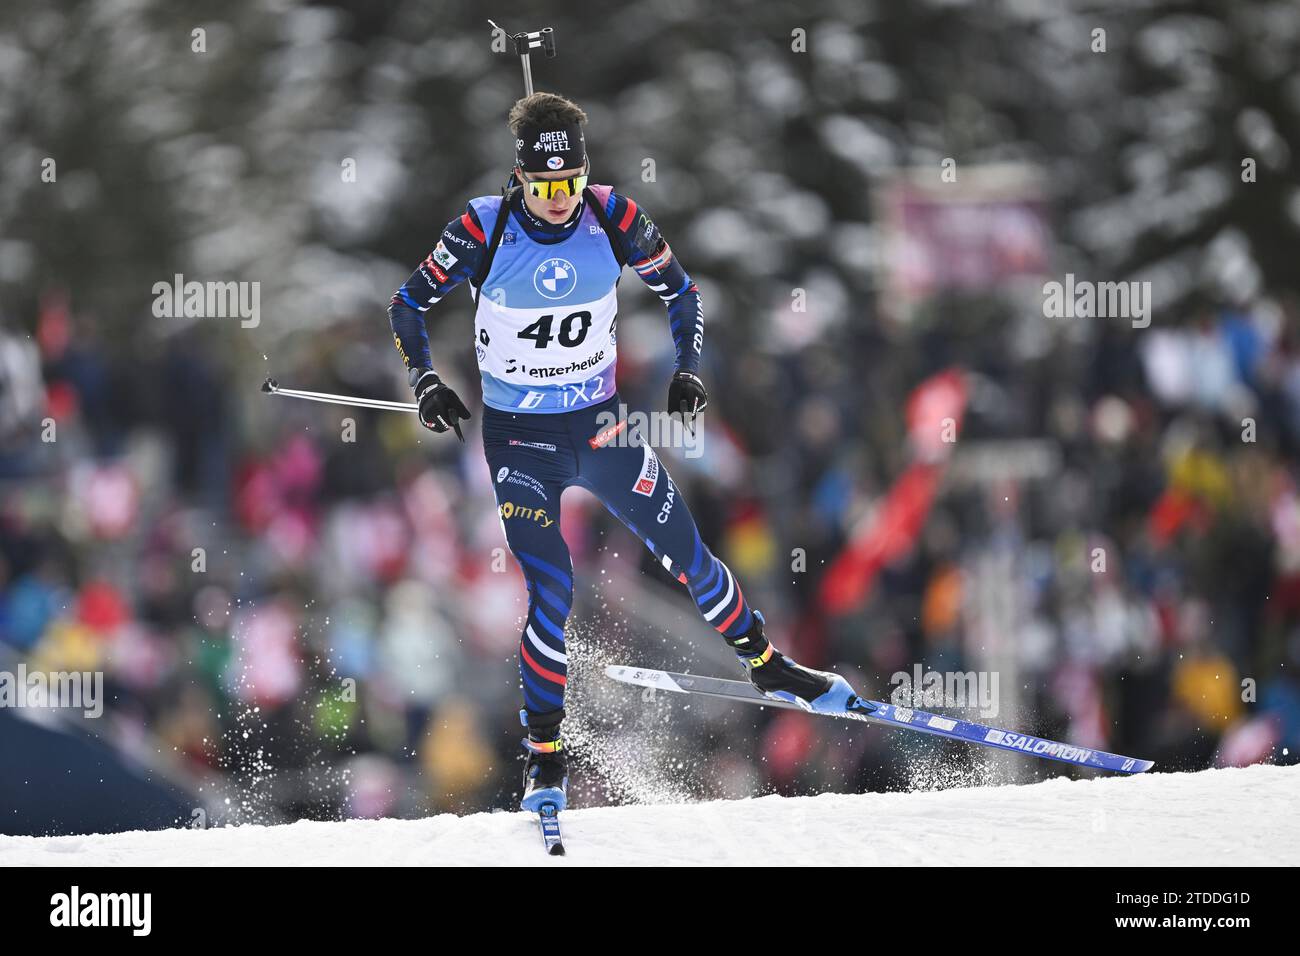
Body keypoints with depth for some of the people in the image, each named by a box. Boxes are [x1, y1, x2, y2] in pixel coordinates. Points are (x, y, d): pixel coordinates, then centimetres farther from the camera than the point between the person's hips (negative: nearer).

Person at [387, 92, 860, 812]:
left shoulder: (614, 220, -11)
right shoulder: (483, 230, -16)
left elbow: (679, 291, 6)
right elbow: (408, 306, -3)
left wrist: (687, 370, -5)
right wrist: (426, 383, -15)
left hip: (600, 423, 3)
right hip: (518, 438, -3)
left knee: (687, 557, 6)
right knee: (551, 593, -14)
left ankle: (765, 664, 31)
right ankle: (544, 755, 0)